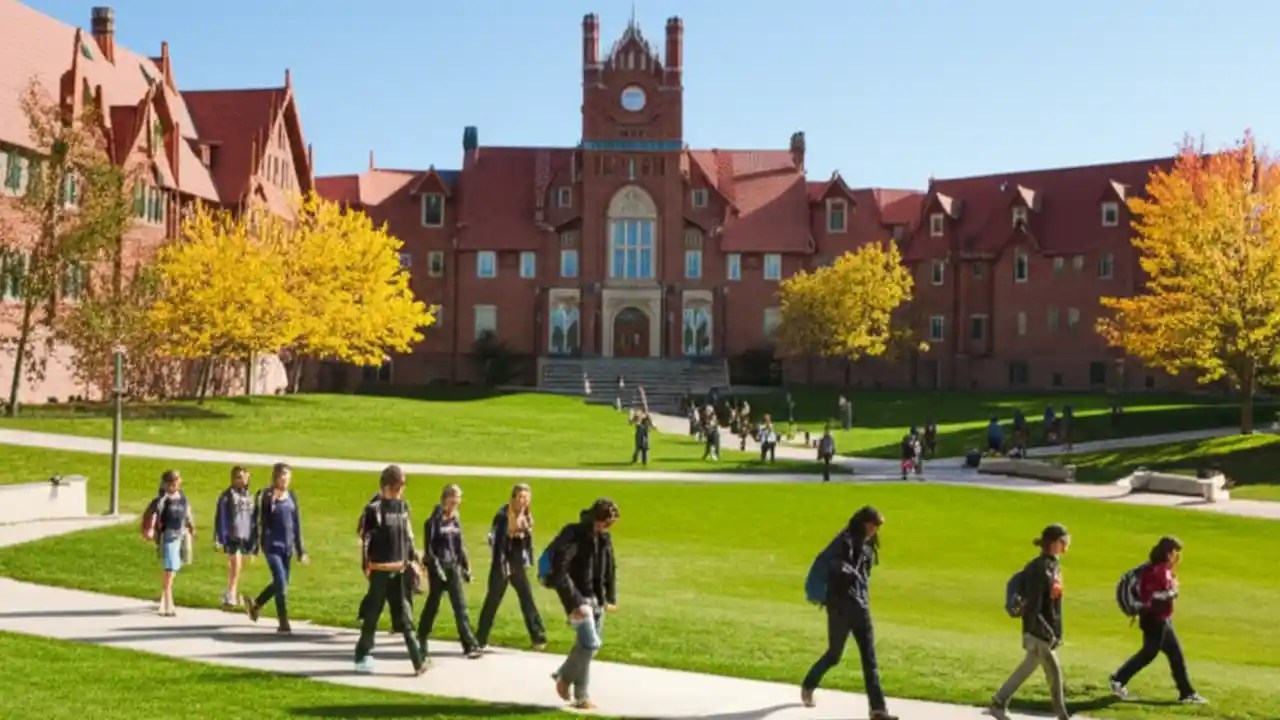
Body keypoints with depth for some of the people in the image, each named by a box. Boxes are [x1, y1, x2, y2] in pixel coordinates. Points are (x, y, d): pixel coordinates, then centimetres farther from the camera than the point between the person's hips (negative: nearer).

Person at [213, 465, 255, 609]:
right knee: (236, 566, -11)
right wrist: (219, 538, -9)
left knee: (236, 567, 13)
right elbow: (220, 517, -7)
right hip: (232, 536, -6)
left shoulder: (248, 495, 11)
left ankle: (232, 593, 24)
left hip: (246, 537, 6)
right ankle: (230, 594, -5)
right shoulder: (227, 495, -7)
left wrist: (253, 537, 17)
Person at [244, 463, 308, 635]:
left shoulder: (291, 497, 7)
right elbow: (258, 522, -6)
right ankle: (284, 624, -3)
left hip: (288, 546, 5)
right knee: (281, 583, -11)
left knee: (280, 583, 11)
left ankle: (255, 604, 36)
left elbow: (297, 524, 10)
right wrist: (255, 547, -7)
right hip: (272, 545, -5)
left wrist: (300, 550, 10)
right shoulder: (265, 496, -7)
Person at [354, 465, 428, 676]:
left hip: (400, 568, 5)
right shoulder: (374, 508, -10)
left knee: (405, 616, 5)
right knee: (372, 613, 4)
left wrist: (413, 560, 12)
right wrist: (366, 566, -10)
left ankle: (418, 660, 2)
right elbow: (364, 538, -9)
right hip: (381, 569, -5)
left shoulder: (403, 506, 9)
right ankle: (362, 656, 18)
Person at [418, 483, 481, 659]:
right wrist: (436, 567, -17)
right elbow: (429, 547, -11)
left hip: (454, 566, 4)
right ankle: (422, 638, 29)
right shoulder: (434, 520, -9)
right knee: (433, 605, 9)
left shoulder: (456, 519, 7)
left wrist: (466, 567, 10)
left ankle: (470, 644, -4)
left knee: (461, 606, -1)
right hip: (438, 567, -4)